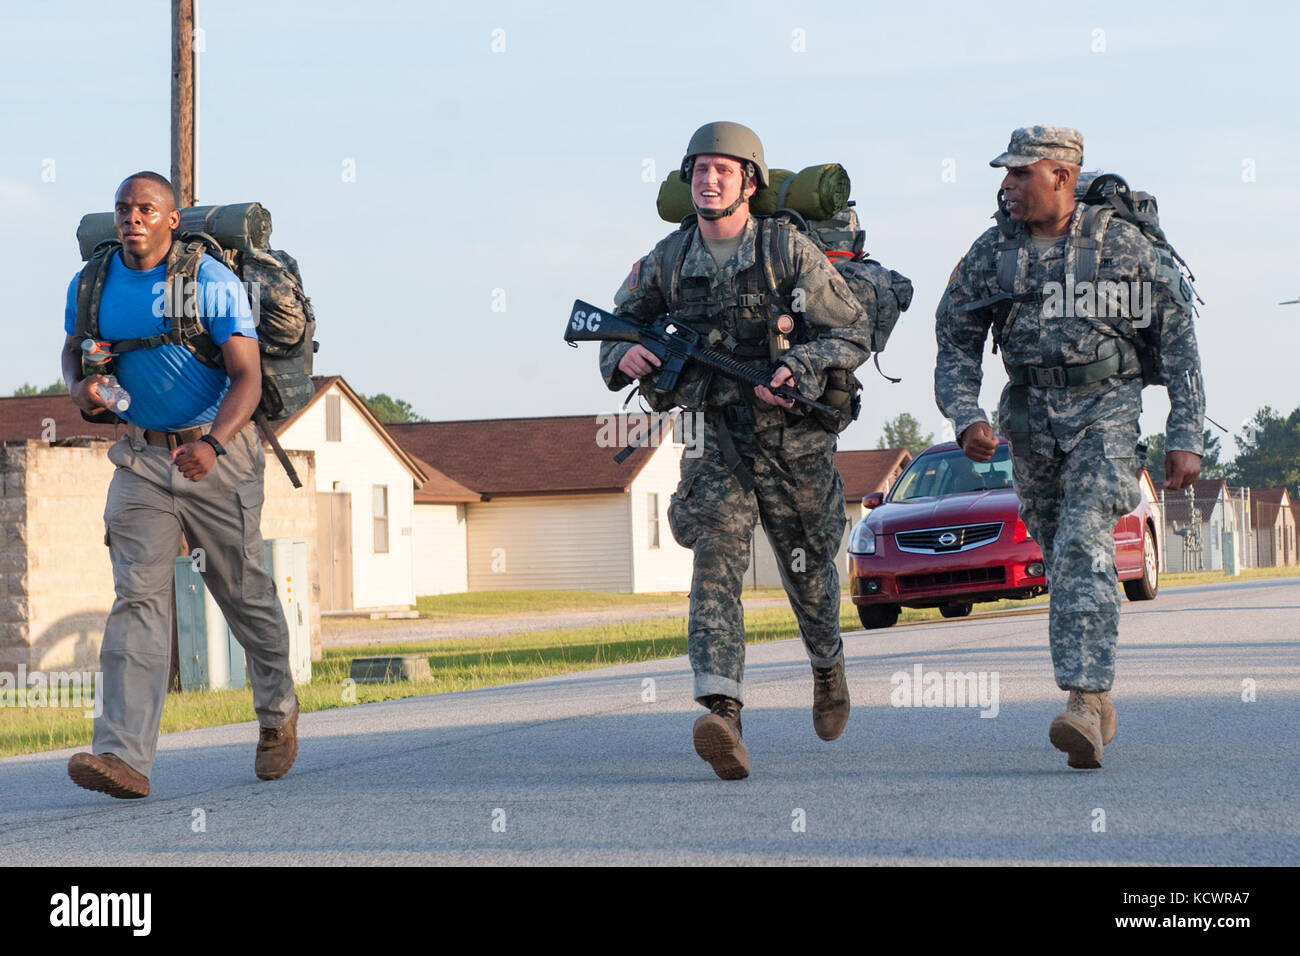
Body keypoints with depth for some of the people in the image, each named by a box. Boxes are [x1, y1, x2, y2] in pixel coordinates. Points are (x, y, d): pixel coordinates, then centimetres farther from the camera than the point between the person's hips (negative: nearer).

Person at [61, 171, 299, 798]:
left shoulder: (212, 283, -12)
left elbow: (247, 377, -16)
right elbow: (74, 347, 20)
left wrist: (212, 445, -32)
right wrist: (80, 386, -5)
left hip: (218, 454, -3)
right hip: (141, 457, 3)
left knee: (245, 594, 8)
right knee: (137, 597, -11)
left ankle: (277, 713, 35)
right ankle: (124, 756, -21)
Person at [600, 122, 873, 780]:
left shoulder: (788, 250, -10)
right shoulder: (668, 261, 0)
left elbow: (854, 334, -8)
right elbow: (621, 320, 14)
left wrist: (794, 367, -25)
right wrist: (623, 355, -10)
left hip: (794, 435, -1)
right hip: (715, 436, 1)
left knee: (808, 571, 16)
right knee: (717, 557, -21)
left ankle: (827, 664, 49)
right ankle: (722, 713, -34)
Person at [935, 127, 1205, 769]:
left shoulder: (1120, 244, -7)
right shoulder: (991, 254, 2)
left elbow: (1177, 336, -3)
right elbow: (956, 343, 5)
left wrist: (1185, 437, -7)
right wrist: (966, 418, -13)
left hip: (1106, 410, -5)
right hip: (1031, 419, 5)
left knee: (1083, 547, -22)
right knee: (1060, 557, 13)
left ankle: (1084, 702, -31)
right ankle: (1097, 693, 30)